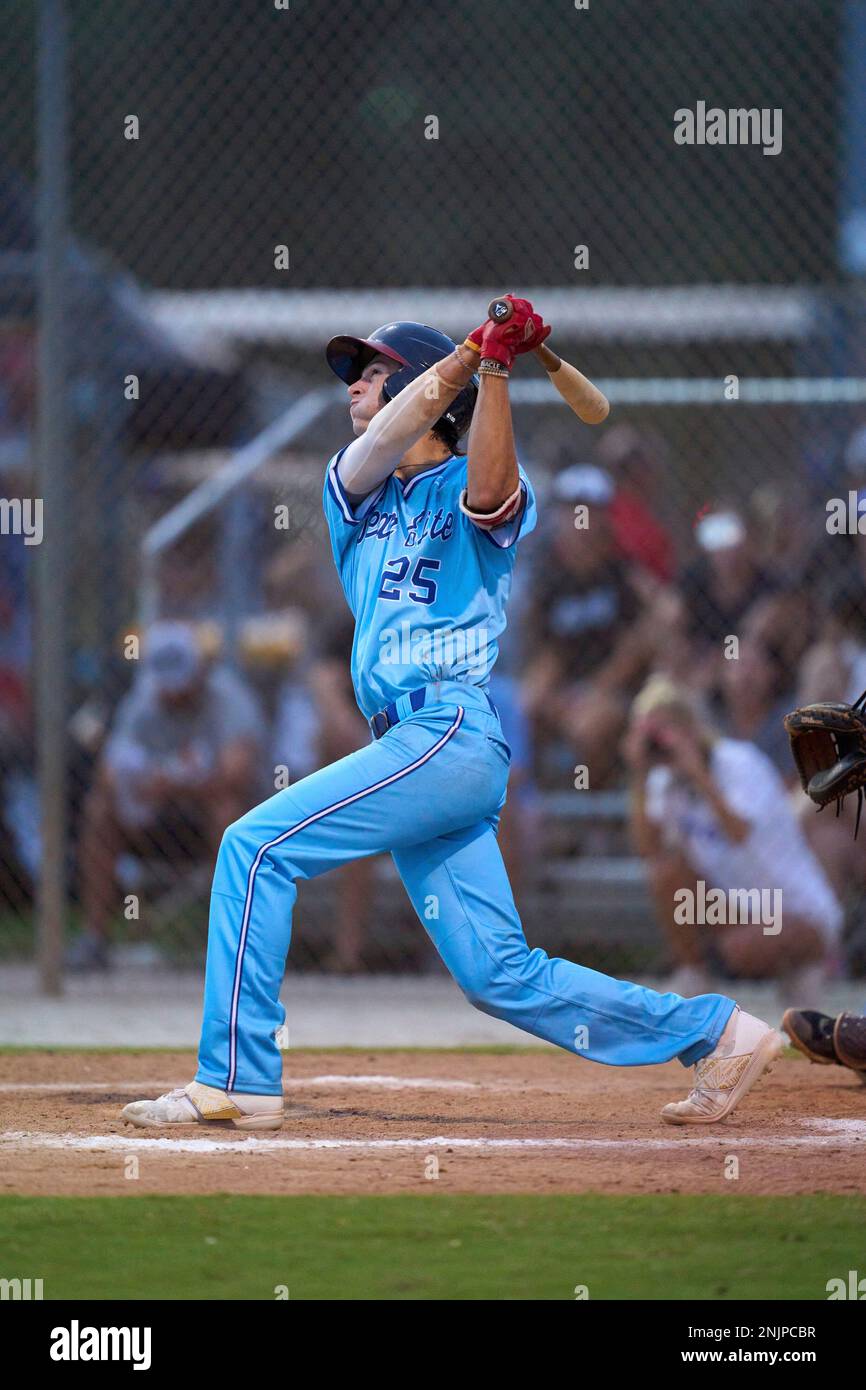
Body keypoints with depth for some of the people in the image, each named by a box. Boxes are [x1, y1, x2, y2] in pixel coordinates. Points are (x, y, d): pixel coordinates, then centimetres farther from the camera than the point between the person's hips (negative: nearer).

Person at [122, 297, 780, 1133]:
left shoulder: (475, 490, 4)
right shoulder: (354, 490, 21)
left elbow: (487, 491, -21)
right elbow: (379, 445, -1)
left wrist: (492, 369, -24)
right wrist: (467, 353, -11)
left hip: (450, 732, -8)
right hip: (416, 749, 8)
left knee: (258, 844, -15)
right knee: (498, 975, 4)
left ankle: (235, 1079, -15)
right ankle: (714, 1033, 12)